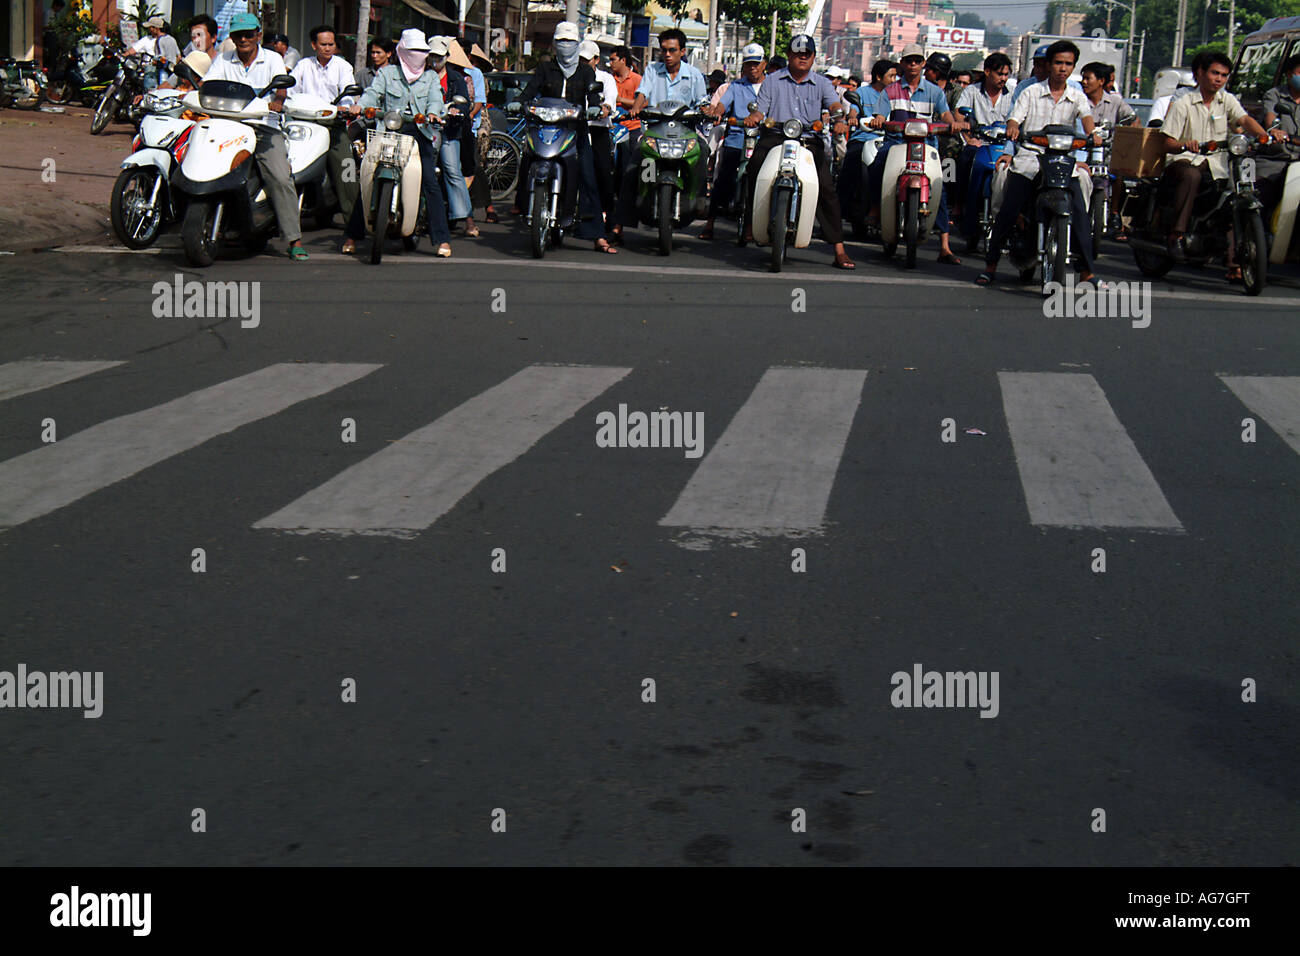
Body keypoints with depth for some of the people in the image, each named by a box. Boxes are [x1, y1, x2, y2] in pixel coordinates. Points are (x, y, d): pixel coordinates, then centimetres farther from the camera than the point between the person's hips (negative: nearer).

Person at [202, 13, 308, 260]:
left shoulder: (272, 59, 9)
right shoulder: (223, 61, 14)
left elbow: (281, 85, -6)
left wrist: (277, 102, -30)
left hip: (264, 126, -2)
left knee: (280, 178, -19)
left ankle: (294, 239, -18)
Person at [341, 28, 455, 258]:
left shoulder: (431, 77, 18)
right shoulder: (386, 73, 13)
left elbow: (435, 99, 2)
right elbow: (373, 92, -2)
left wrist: (432, 113, -22)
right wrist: (359, 105, -23)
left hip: (419, 133, 1)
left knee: (430, 182, -12)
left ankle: (442, 239, -8)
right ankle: (351, 235, 3)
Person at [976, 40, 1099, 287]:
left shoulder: (1077, 97, 12)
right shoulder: (1032, 92, 8)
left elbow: (1086, 116, -5)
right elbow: (1015, 118, -1)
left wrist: (1090, 133, -28)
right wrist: (1012, 128, -26)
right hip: (1029, 159, -1)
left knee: (1079, 212, -12)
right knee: (1007, 212, -9)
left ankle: (1087, 270, -6)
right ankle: (990, 264, 6)